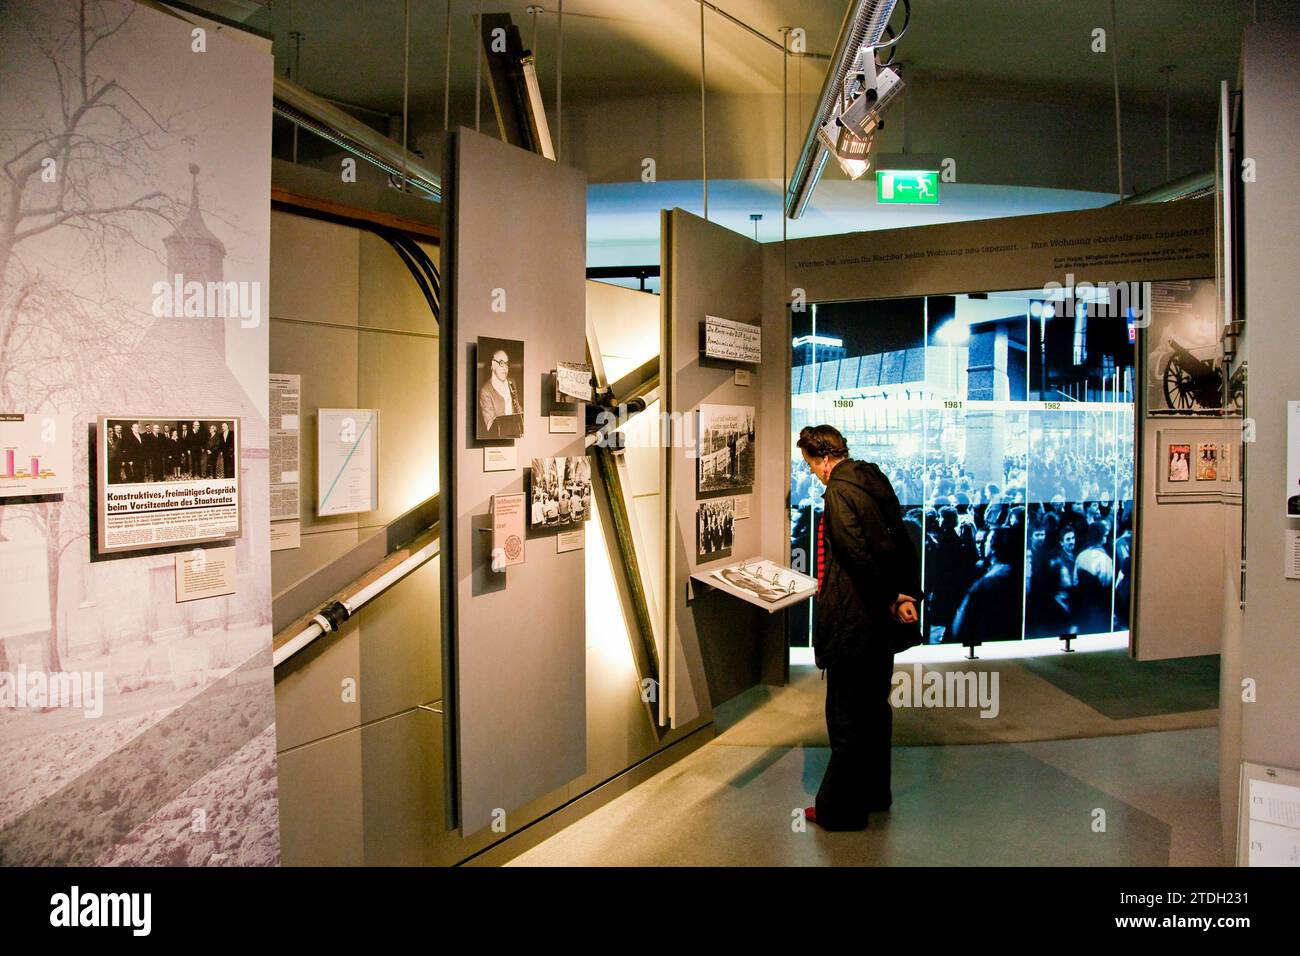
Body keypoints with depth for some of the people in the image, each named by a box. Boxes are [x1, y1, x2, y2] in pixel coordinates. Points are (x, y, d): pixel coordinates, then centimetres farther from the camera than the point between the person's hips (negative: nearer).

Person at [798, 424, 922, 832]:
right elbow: (901, 544, 11)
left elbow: (861, 554, -25)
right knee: (874, 707, 20)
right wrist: (907, 594, 6)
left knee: (846, 718, 2)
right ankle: (874, 792, 35)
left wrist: (891, 597, -14)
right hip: (881, 623, 9)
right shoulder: (873, 479, 10)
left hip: (853, 622, -9)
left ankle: (839, 809, 14)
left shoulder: (840, 490, -18)